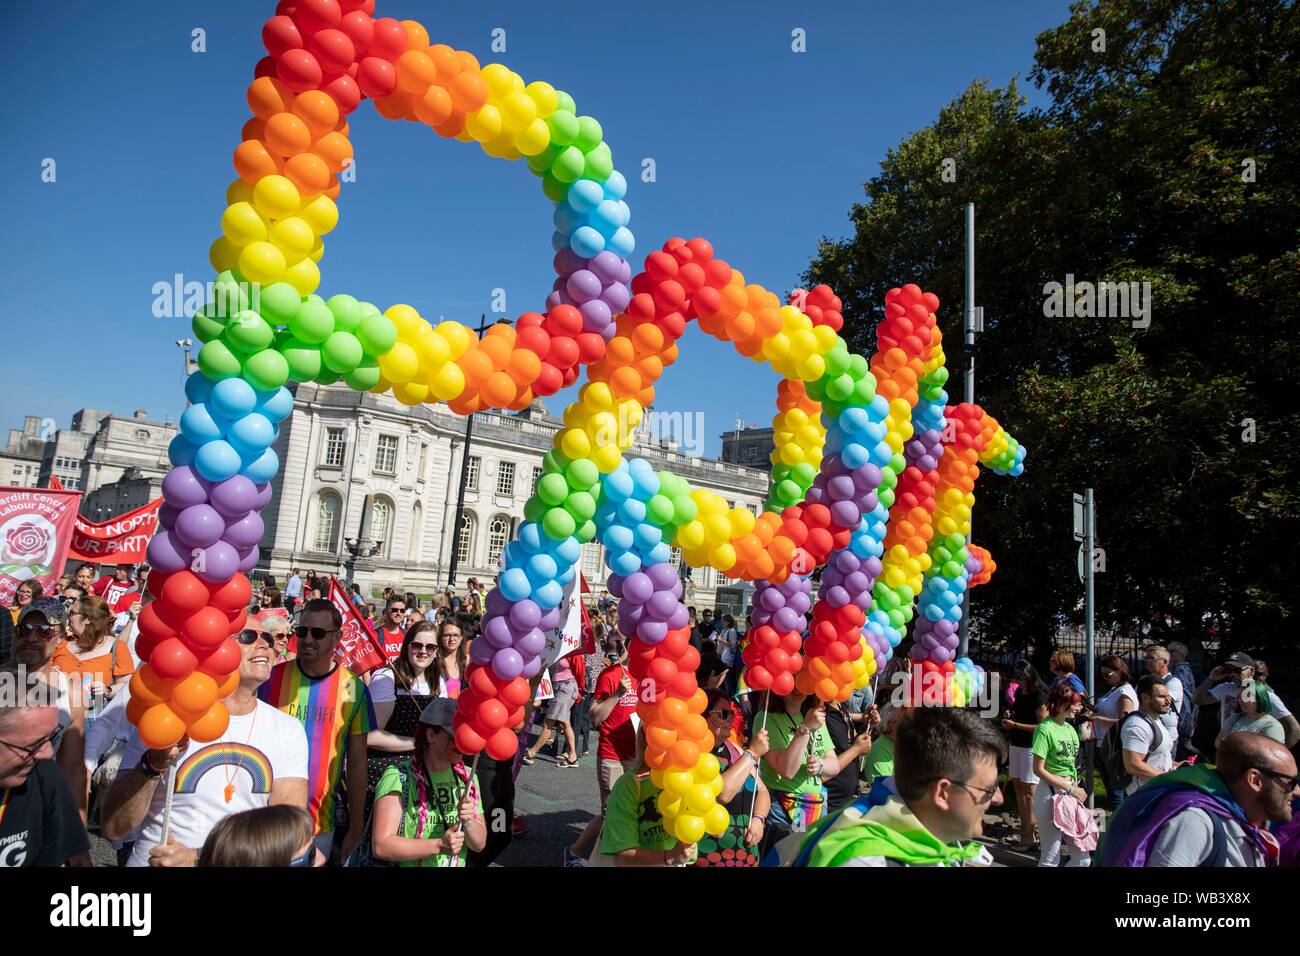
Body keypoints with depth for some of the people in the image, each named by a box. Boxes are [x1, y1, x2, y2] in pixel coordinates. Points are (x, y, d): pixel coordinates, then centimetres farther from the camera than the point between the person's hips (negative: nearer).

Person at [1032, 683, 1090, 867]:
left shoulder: (1070, 729, 8)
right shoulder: (1045, 729, -14)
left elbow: (1071, 762, 15)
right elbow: (1038, 770, -15)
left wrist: (1075, 789, 2)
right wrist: (1070, 788, -15)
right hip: (1051, 794, -7)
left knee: (1083, 859, 11)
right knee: (1051, 859, 2)